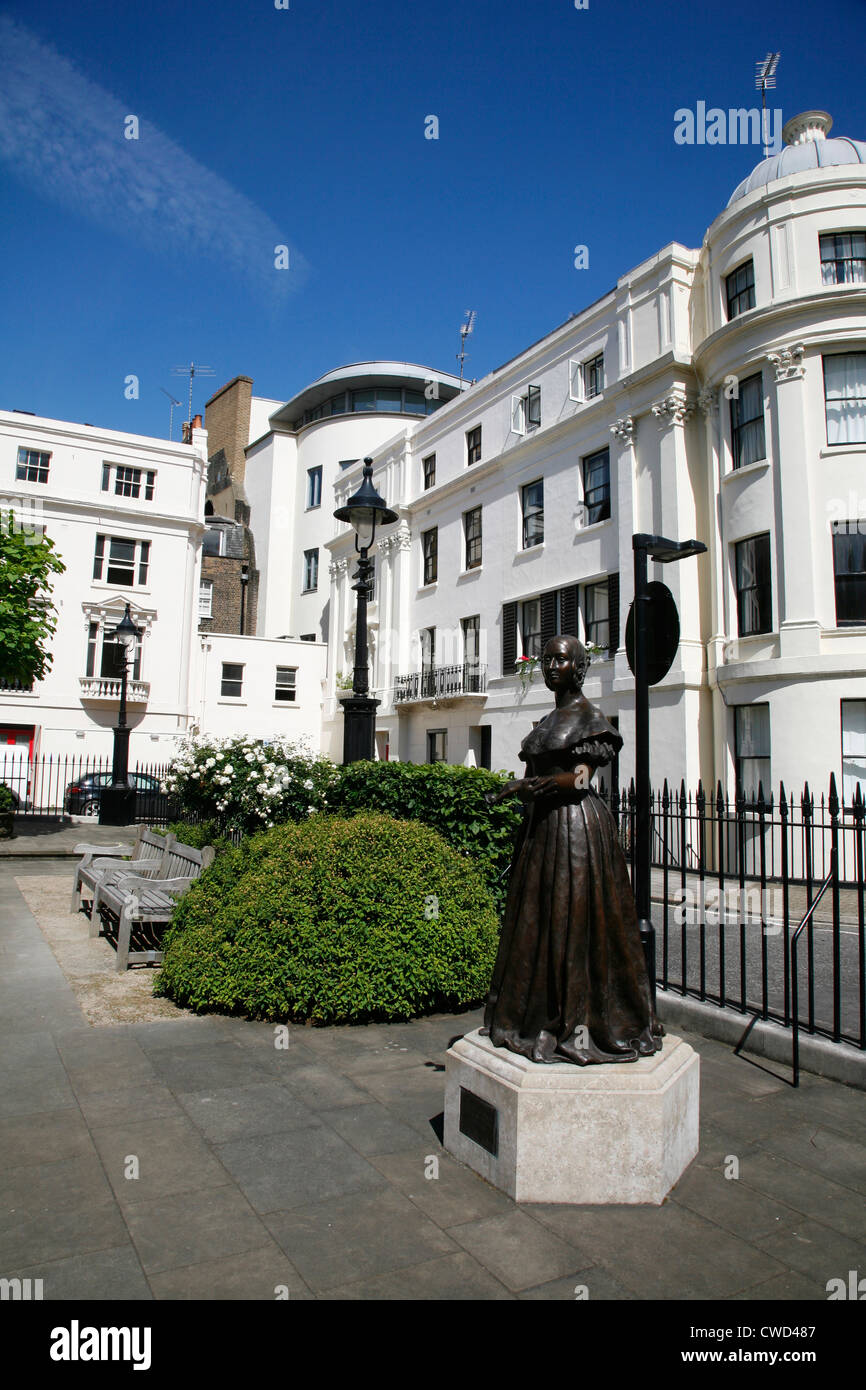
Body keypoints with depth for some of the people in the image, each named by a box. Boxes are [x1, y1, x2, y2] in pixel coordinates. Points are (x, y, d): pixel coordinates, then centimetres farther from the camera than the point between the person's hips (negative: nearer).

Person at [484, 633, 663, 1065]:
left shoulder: (588, 716, -6)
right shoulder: (549, 721, 18)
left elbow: (580, 779, -16)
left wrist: (535, 784, -27)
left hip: (576, 824, -8)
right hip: (540, 827, 8)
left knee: (573, 920, -5)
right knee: (537, 920, 10)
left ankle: (578, 1024, 6)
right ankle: (540, 1019, 21)